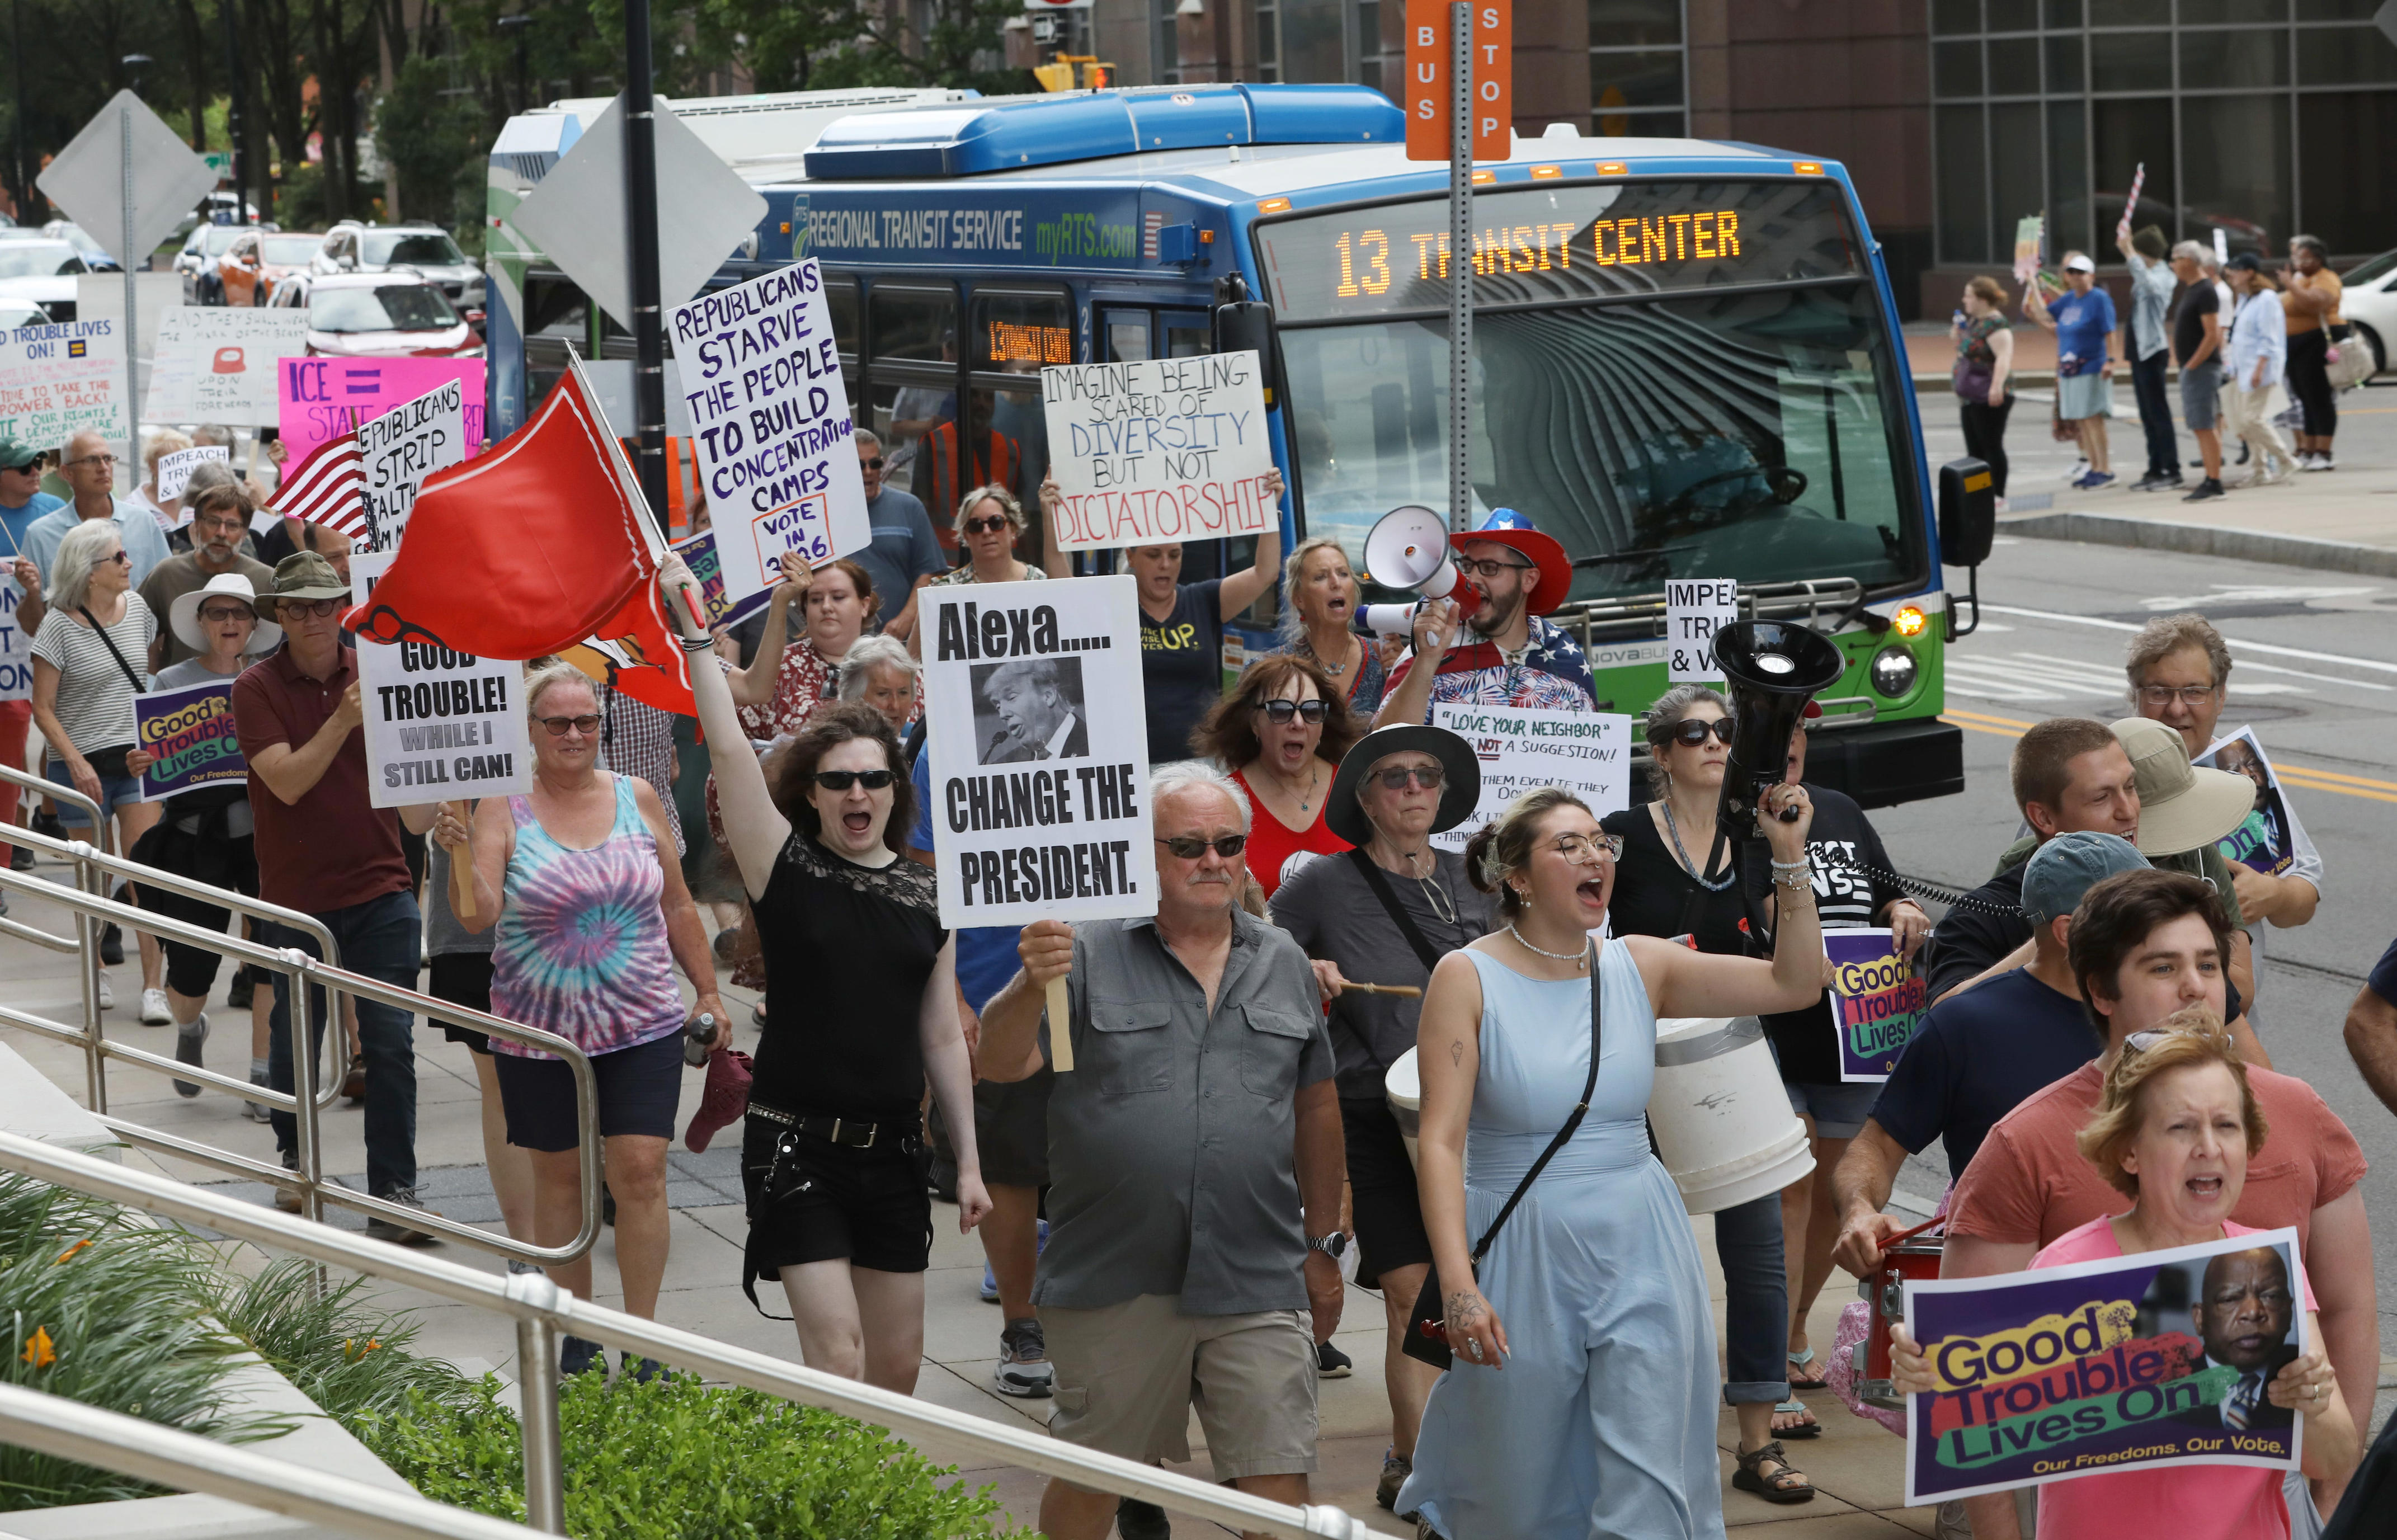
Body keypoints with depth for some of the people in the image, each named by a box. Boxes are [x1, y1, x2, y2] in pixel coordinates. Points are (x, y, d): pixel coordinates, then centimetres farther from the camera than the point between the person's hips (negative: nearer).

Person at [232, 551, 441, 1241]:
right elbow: (288, 781, -17)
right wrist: (342, 720, -27)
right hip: (298, 895, -1)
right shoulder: (258, 688, -6)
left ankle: (393, 1192, -1)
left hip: (380, 890, 1)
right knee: (296, 1040, 12)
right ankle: (294, 1158, 36)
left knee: (390, 1045, -5)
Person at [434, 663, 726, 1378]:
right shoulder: (503, 809, -5)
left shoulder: (637, 798, 4)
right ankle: (576, 1332, 21)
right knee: (559, 1176, 8)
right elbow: (478, 917, -16)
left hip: (642, 1025, 1)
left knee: (641, 1172, -6)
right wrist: (460, 854, -33)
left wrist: (709, 993, 12)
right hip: (539, 1030, -1)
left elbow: (677, 906, 13)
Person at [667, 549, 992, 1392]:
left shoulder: (925, 896, 9)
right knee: (837, 1360, -13)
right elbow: (729, 749, -12)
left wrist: (969, 1161, 10)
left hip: (891, 1151, 5)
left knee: (899, 1363, 7)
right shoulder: (788, 869, -2)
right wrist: (695, 632, -14)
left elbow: (943, 1037, 13)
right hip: (798, 1145, -4)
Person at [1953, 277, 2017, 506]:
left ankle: (1998, 498, 1)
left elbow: (2004, 357, -31)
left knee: (1991, 447, -4)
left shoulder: (1995, 325, -19)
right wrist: (1959, 329, 8)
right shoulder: (1974, 321, 12)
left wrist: (1997, 385, -45)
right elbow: (1962, 347, 28)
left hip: (1989, 399, -10)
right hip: (1970, 399, 10)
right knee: (1975, 450, 13)